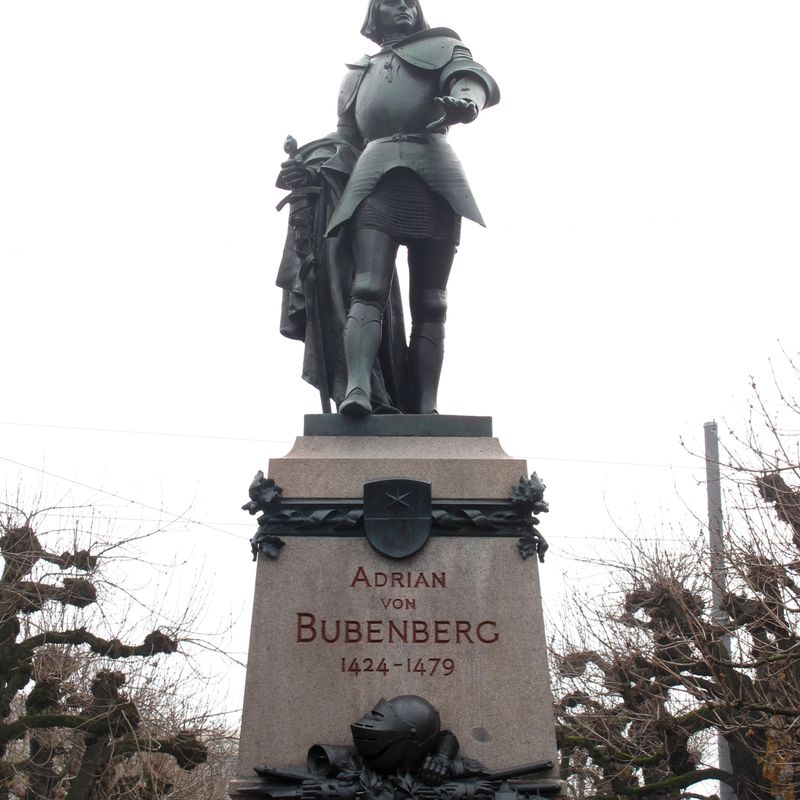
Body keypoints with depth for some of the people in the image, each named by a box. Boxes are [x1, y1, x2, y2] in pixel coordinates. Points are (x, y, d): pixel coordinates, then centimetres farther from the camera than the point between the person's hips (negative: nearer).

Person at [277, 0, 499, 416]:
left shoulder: (441, 48, 20)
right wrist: (313, 169, 4)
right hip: (374, 179, 1)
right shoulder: (357, 75, 29)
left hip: (433, 176, -1)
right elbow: (346, 141, 24)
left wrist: (464, 100, -26)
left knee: (429, 304, -7)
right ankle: (357, 388, -34)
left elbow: (472, 77, -1)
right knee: (367, 290, -19)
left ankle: (425, 406, -13)